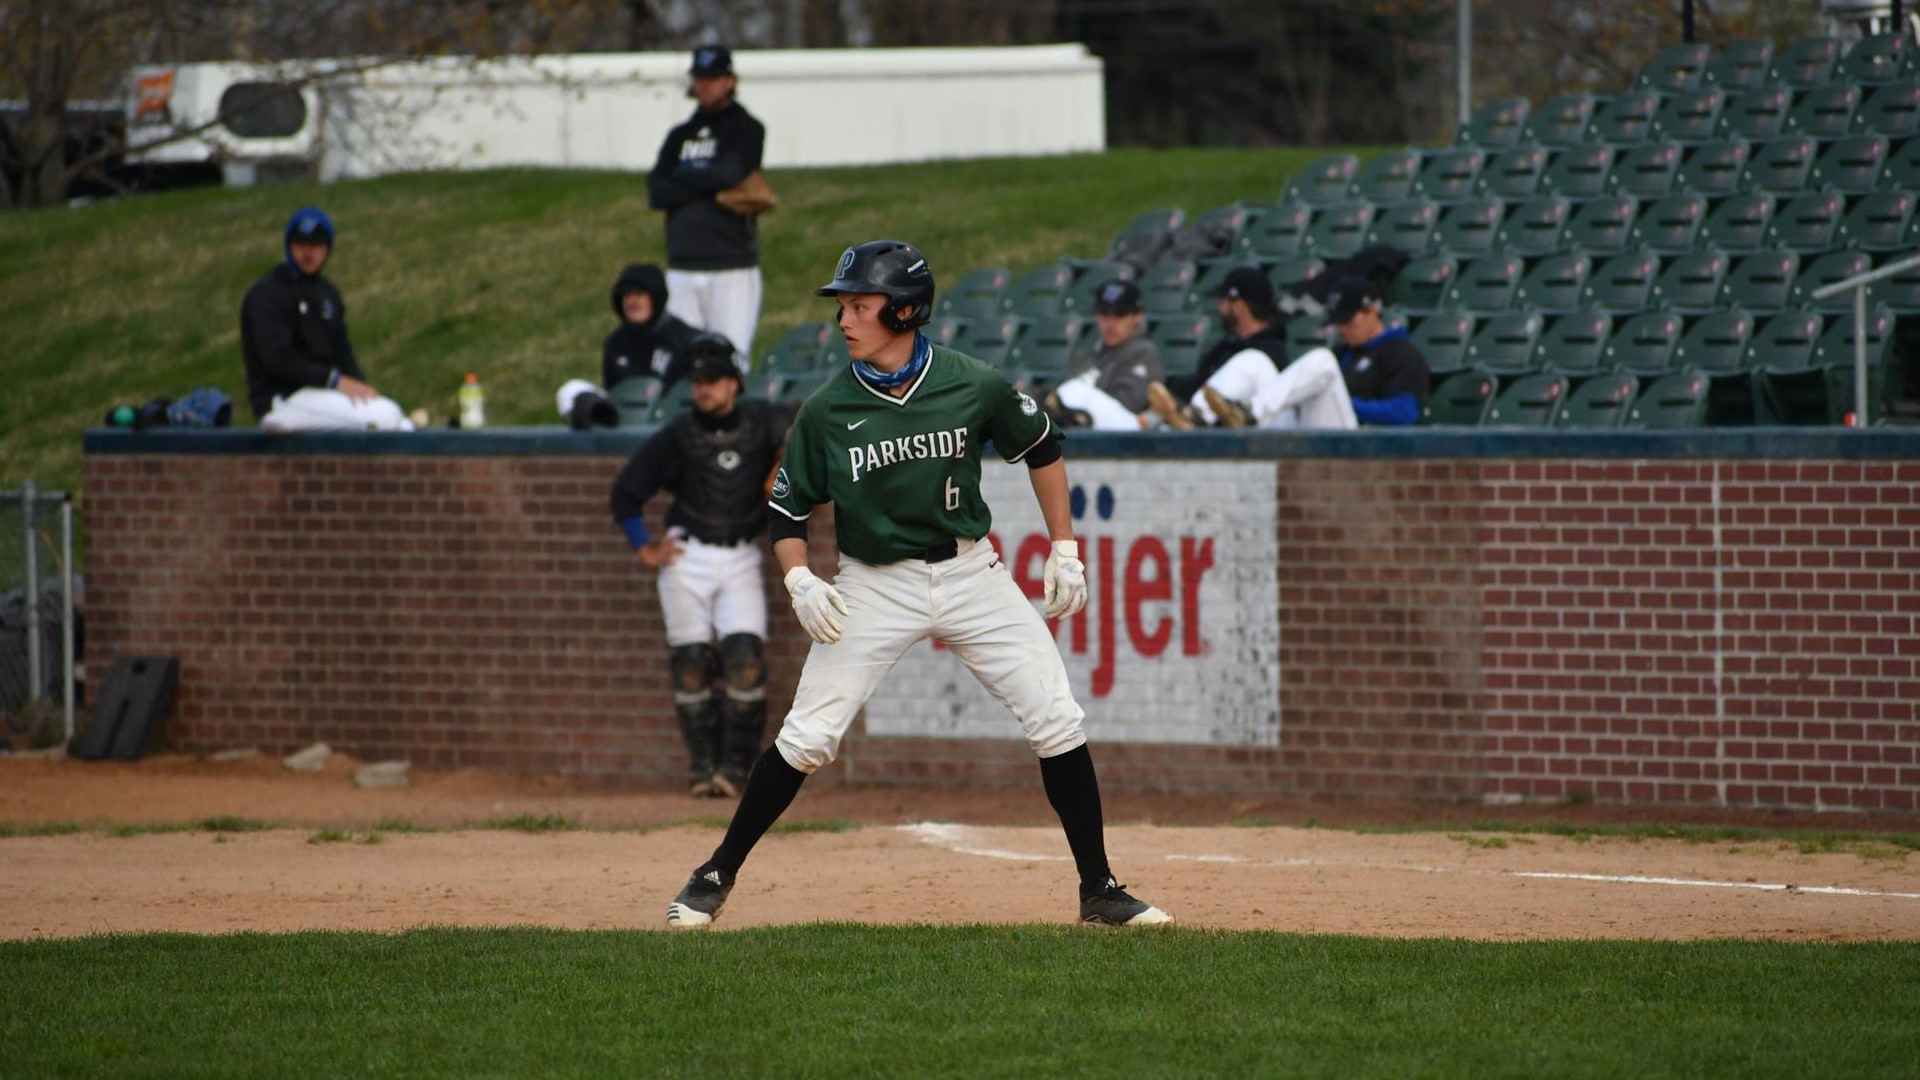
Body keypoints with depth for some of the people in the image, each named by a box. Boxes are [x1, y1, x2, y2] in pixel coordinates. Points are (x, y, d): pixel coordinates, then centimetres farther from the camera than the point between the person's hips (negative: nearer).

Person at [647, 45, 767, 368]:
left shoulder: (745, 129, 4)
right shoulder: (680, 136, 18)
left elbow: (731, 173, -14)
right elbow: (656, 192, 4)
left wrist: (684, 175, 1)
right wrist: (711, 188, -6)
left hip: (731, 266, -5)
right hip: (683, 266, 5)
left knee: (730, 361, -11)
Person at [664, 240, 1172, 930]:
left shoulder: (974, 387, -8)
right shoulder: (827, 410, -8)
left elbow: (1041, 449, 8)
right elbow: (787, 509, 1)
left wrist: (1064, 550, 6)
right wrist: (800, 581, -17)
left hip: (969, 572, 1)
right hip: (875, 586, -1)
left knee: (1058, 723, -4)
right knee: (806, 739, -9)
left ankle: (1099, 891, 8)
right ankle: (715, 877, 6)